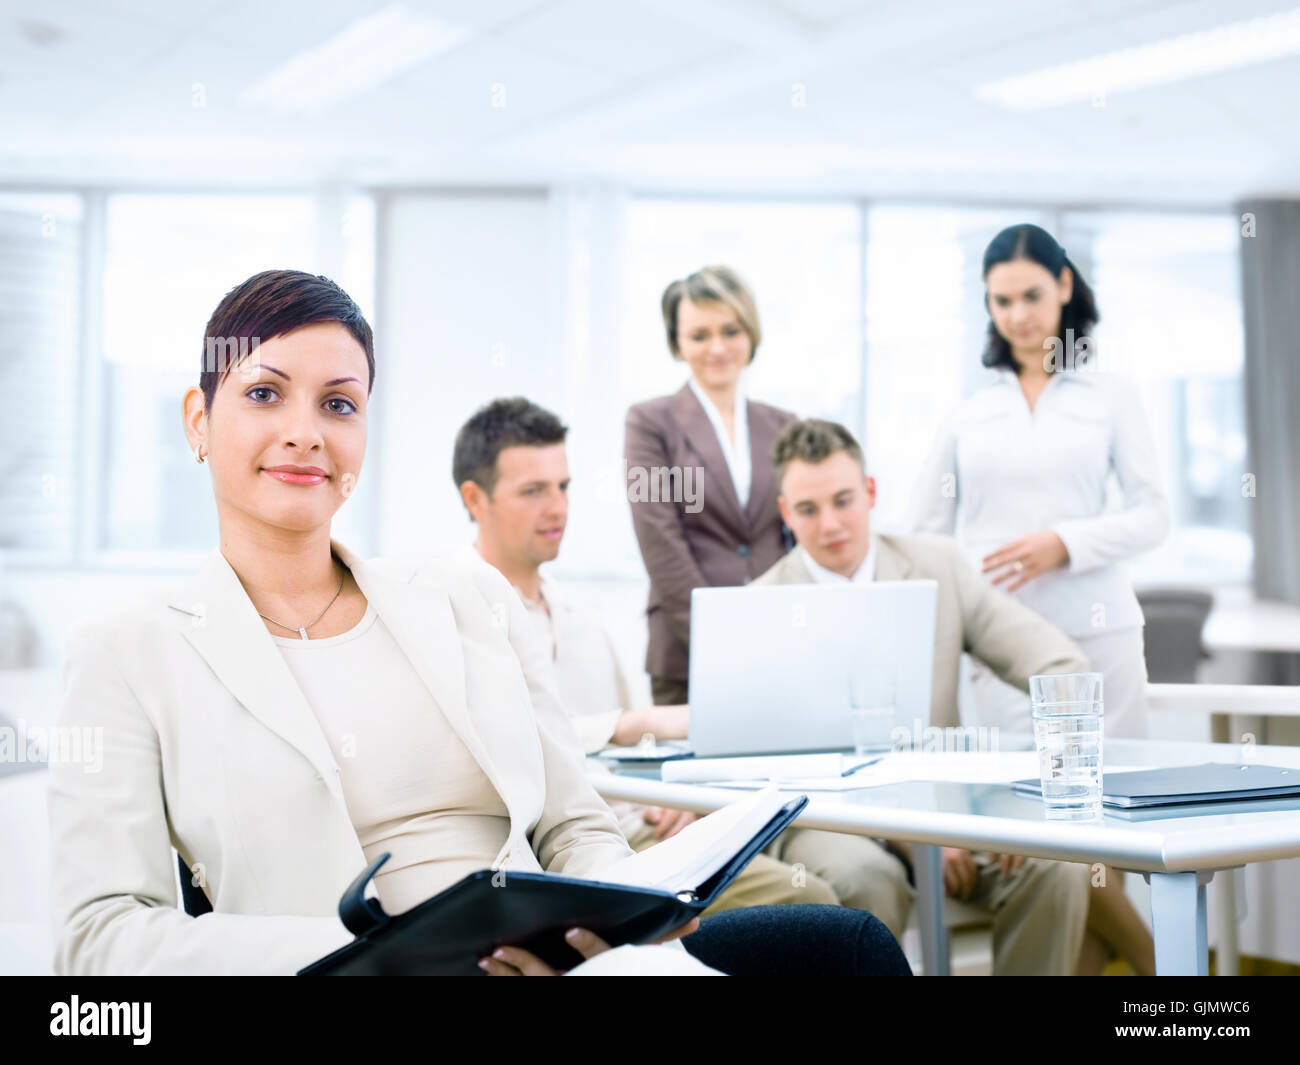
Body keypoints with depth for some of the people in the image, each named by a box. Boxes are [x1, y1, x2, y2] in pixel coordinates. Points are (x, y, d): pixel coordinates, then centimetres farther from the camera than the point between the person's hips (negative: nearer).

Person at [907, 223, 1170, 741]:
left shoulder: (1110, 396, 9)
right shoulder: (967, 412, 11)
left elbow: (1153, 516, 3)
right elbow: (925, 532, 13)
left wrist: (1064, 543, -12)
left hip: (1095, 634, 0)